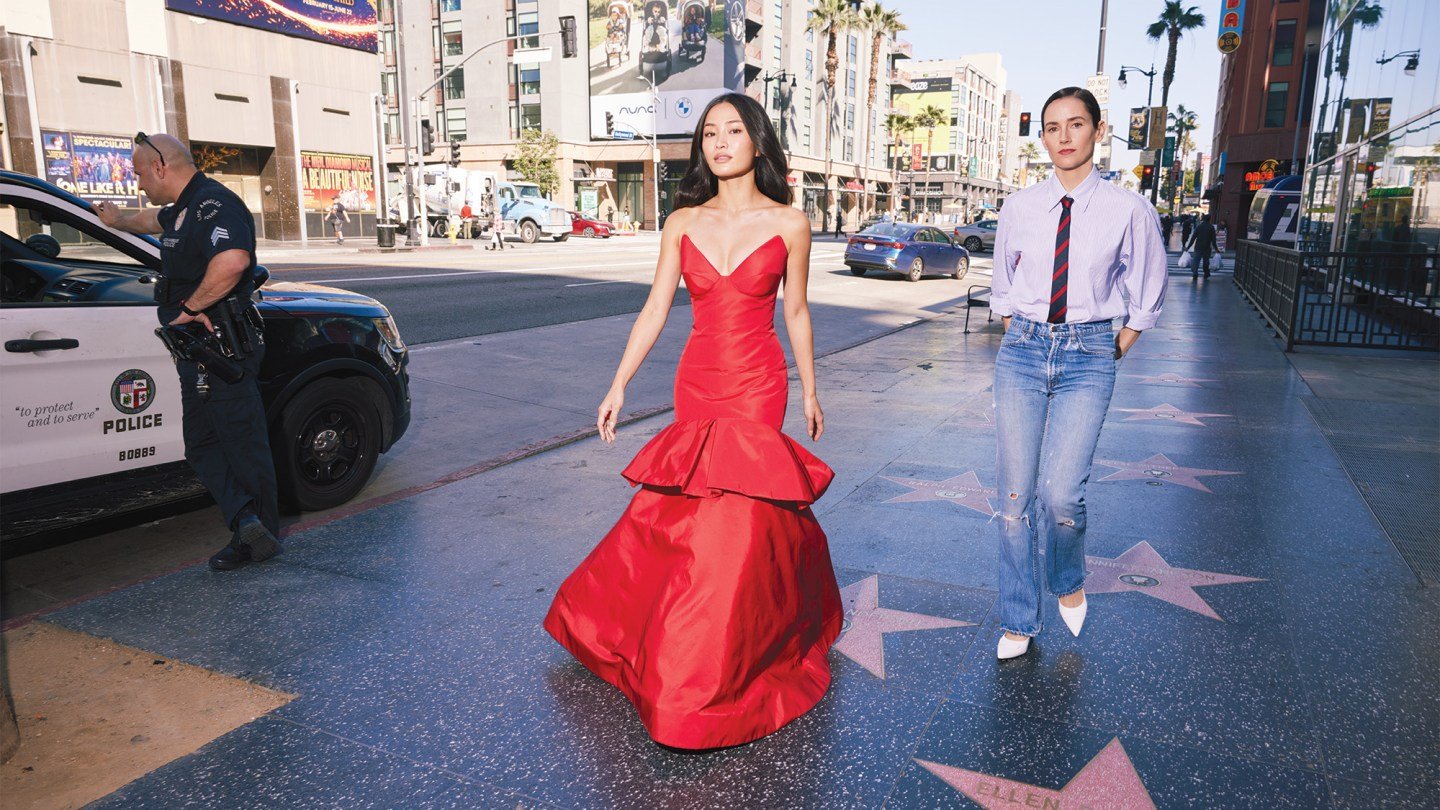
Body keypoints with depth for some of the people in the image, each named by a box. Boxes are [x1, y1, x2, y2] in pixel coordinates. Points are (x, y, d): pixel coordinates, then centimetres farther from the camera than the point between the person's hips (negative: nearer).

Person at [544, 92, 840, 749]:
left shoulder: (788, 224, -2)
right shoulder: (683, 223, 4)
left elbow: (796, 313, 7)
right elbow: (654, 309, 6)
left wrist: (809, 393, 12)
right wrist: (619, 385, 3)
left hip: (757, 385, -3)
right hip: (696, 381, 3)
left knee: (735, 509, -6)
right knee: (698, 504, 8)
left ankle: (712, 678, 8)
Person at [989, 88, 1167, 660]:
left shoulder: (1128, 210, -2)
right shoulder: (1020, 208, 4)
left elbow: (1146, 297, 10)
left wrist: (1113, 351, 8)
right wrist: (1023, 339, 14)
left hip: (1088, 359, -2)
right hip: (1021, 353, 2)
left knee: (1061, 493, -13)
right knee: (1013, 493, 2)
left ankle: (1068, 581, 23)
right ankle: (1019, 622, 19)